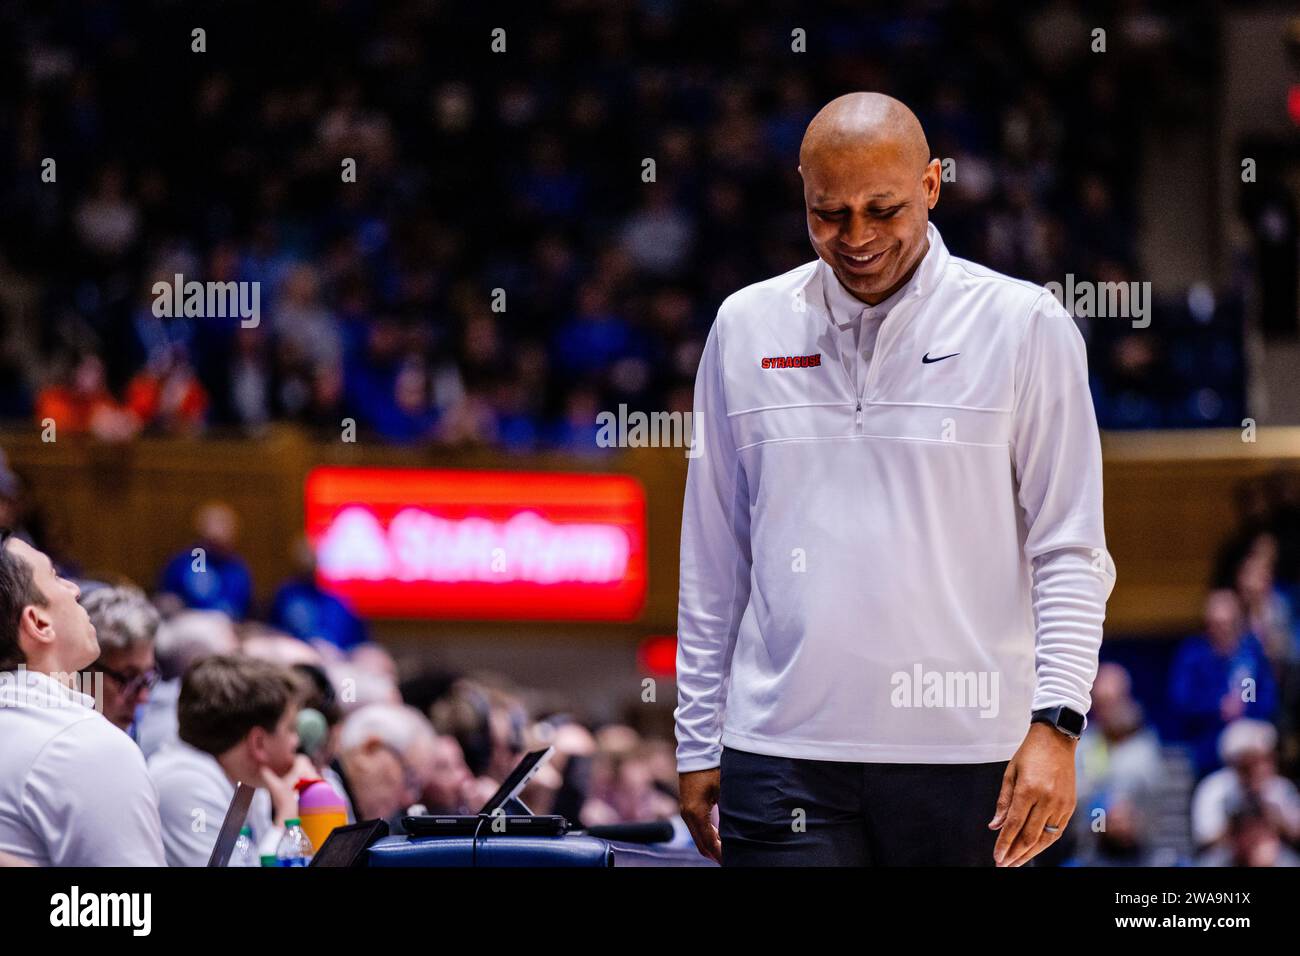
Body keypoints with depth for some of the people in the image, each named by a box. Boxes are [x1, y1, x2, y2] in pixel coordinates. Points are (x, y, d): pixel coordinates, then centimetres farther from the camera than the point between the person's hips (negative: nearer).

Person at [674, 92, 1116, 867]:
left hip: (963, 750, -1)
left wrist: (1055, 723, -9)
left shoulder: (1025, 327, 2)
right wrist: (697, 748, 12)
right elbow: (712, 562, 15)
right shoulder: (747, 328, 10)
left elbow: (1071, 553, 2)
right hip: (781, 748, 1)